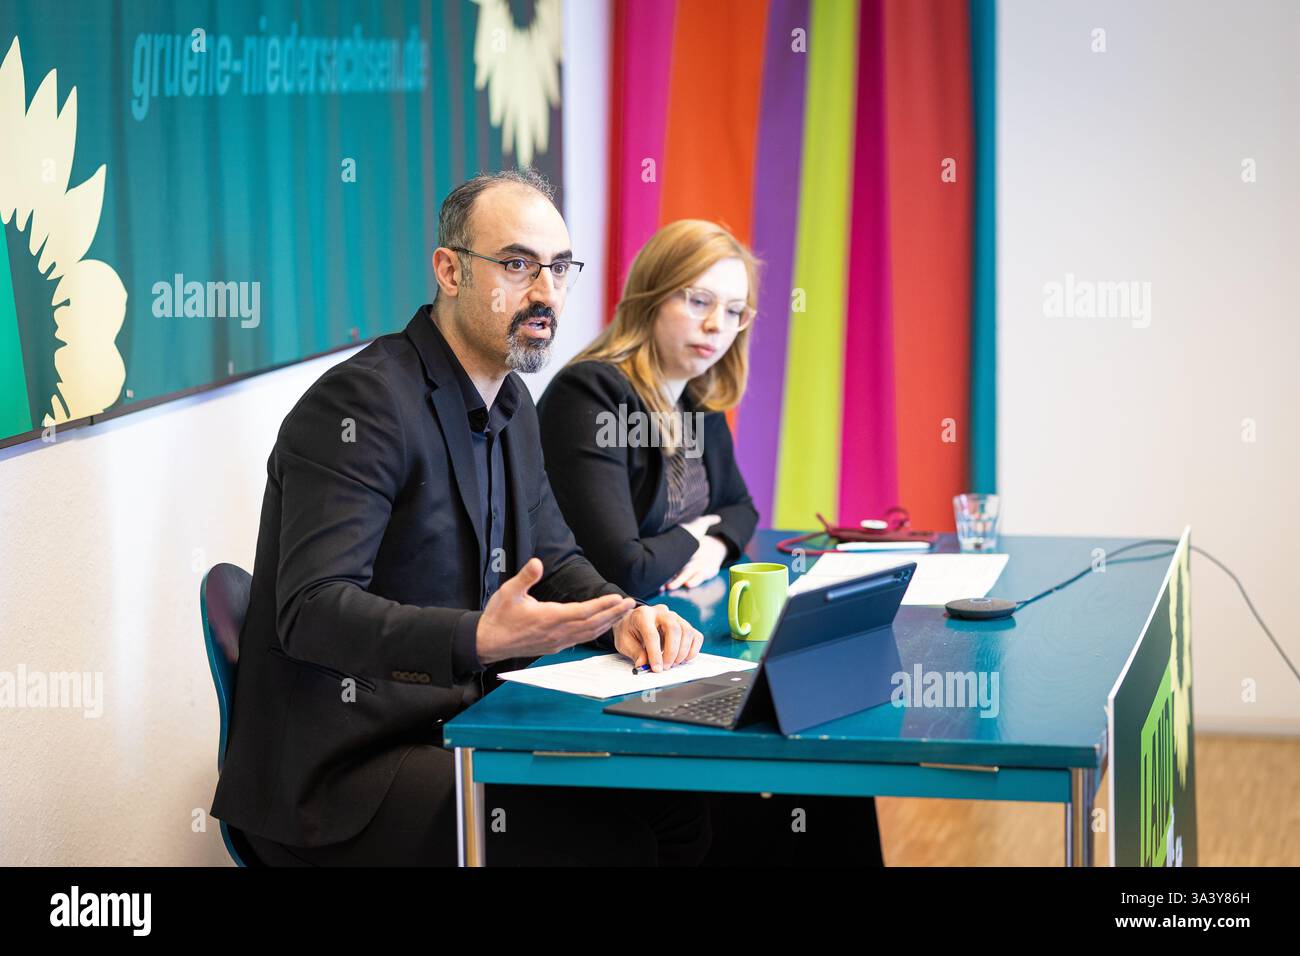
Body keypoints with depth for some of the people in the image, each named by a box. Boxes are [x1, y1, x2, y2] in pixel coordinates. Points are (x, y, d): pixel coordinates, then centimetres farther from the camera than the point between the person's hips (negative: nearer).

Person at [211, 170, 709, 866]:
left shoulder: (509, 403, 14)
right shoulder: (363, 402, -17)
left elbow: (550, 556, 19)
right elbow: (311, 610, -25)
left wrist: (621, 616, -4)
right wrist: (478, 639, -39)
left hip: (459, 729, 9)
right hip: (341, 770, -9)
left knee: (677, 804, -5)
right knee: (611, 839, -22)